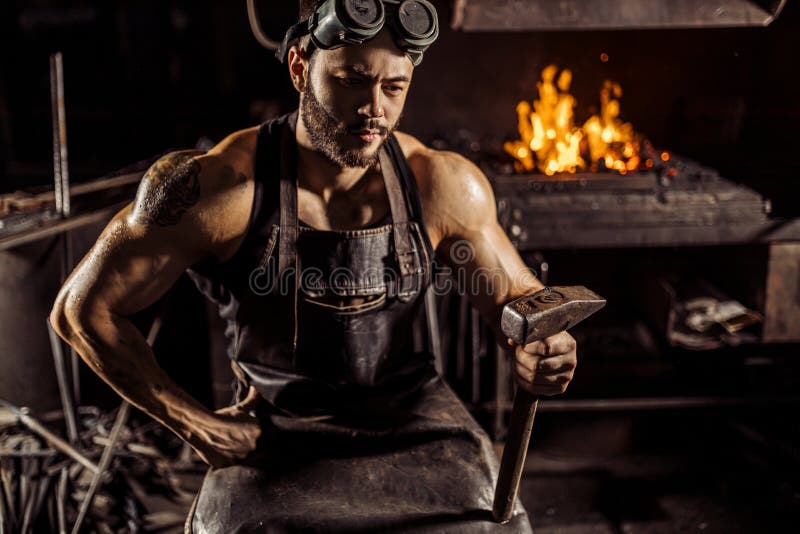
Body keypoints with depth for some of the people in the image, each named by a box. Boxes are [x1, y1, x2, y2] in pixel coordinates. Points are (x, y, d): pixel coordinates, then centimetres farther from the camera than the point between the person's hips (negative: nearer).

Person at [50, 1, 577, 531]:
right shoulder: (220, 188, -16)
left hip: (413, 421, 2)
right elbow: (82, 309, -7)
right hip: (277, 442, -1)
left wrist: (540, 350, -18)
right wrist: (200, 427, -6)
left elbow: (518, 296, 7)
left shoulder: (442, 185, -8)